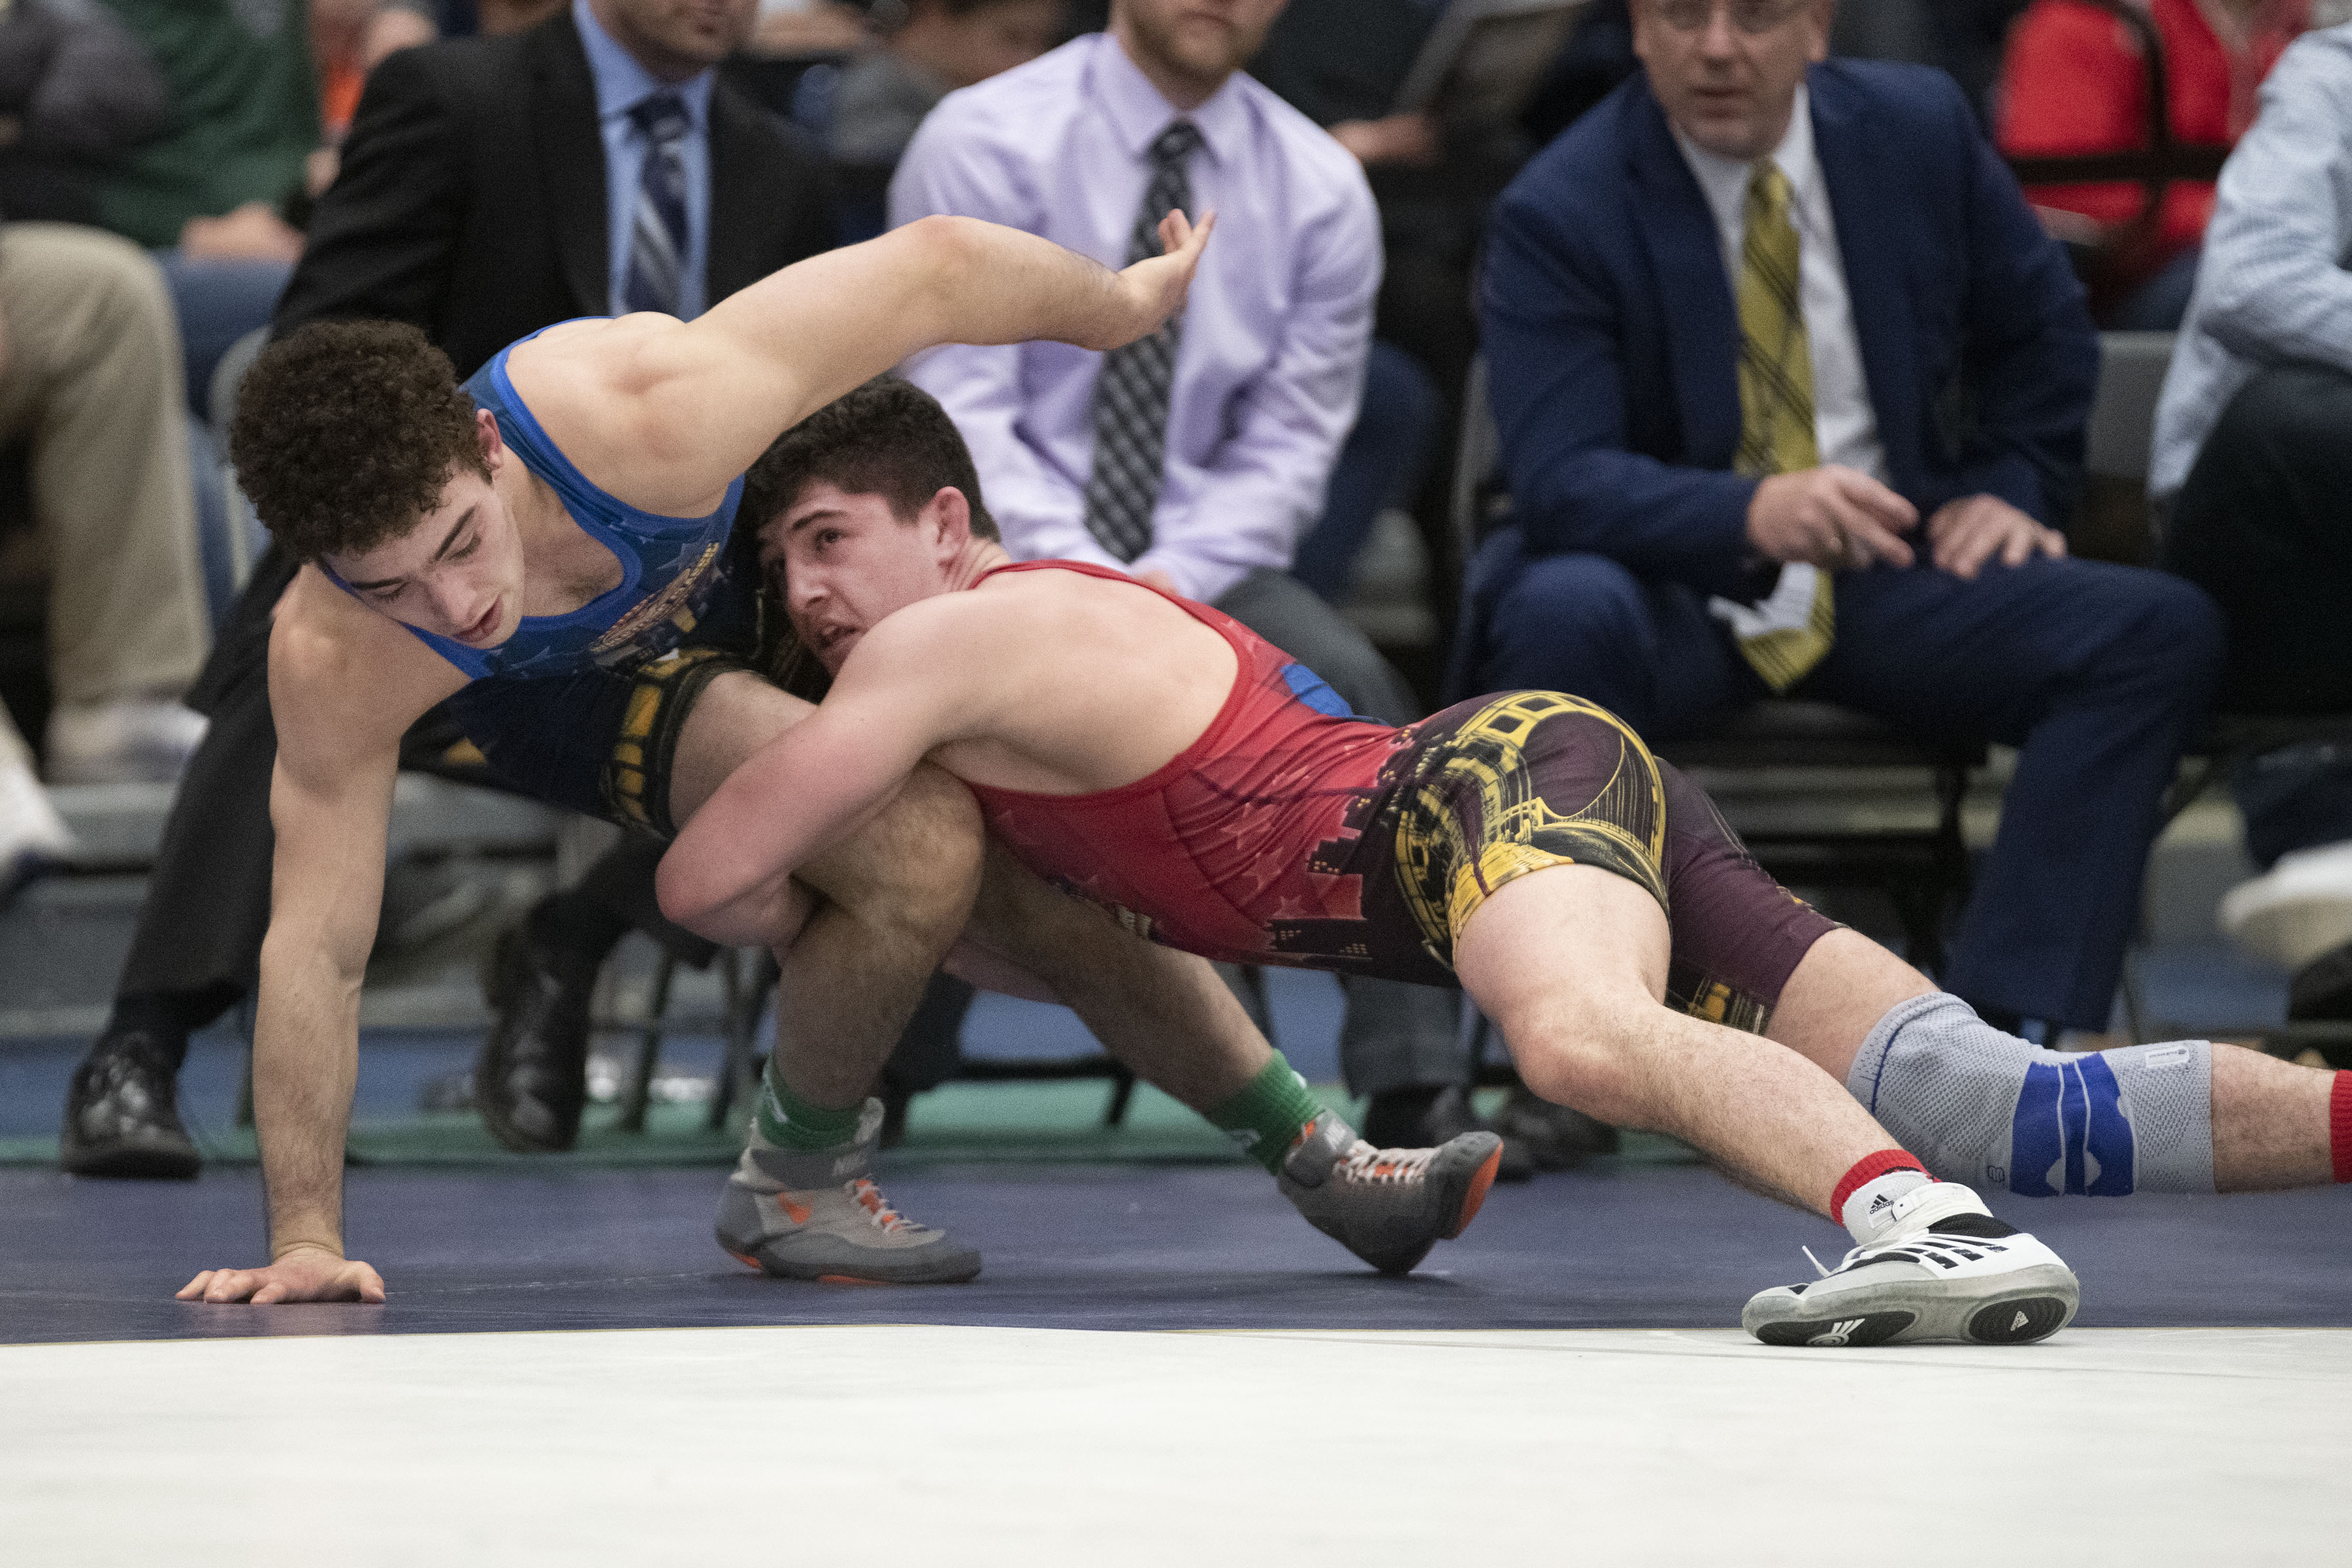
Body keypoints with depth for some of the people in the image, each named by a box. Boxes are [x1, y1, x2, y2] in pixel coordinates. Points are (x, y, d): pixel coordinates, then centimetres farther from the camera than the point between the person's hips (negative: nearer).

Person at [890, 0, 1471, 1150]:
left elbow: (1290, 443, 2)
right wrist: (1085, 580, -25)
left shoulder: (1319, 189, 5)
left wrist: (1174, 577, -16)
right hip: (999, 538, -2)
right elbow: (960, 415, -11)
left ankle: (1411, 1091, -29)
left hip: (1199, 560, 3)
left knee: (1349, 684, -28)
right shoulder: (982, 147, -5)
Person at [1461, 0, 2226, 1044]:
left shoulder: (1918, 129, 2)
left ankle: (1999, 1025, -27)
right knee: (1563, 614, -39)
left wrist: (2009, 489, 4)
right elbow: (1561, 481, -22)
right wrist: (1752, 514, -39)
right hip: (1676, 593, -4)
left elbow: (2043, 332, 19)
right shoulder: (1557, 214, -11)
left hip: (1887, 578, 4)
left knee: (2162, 631, -20)